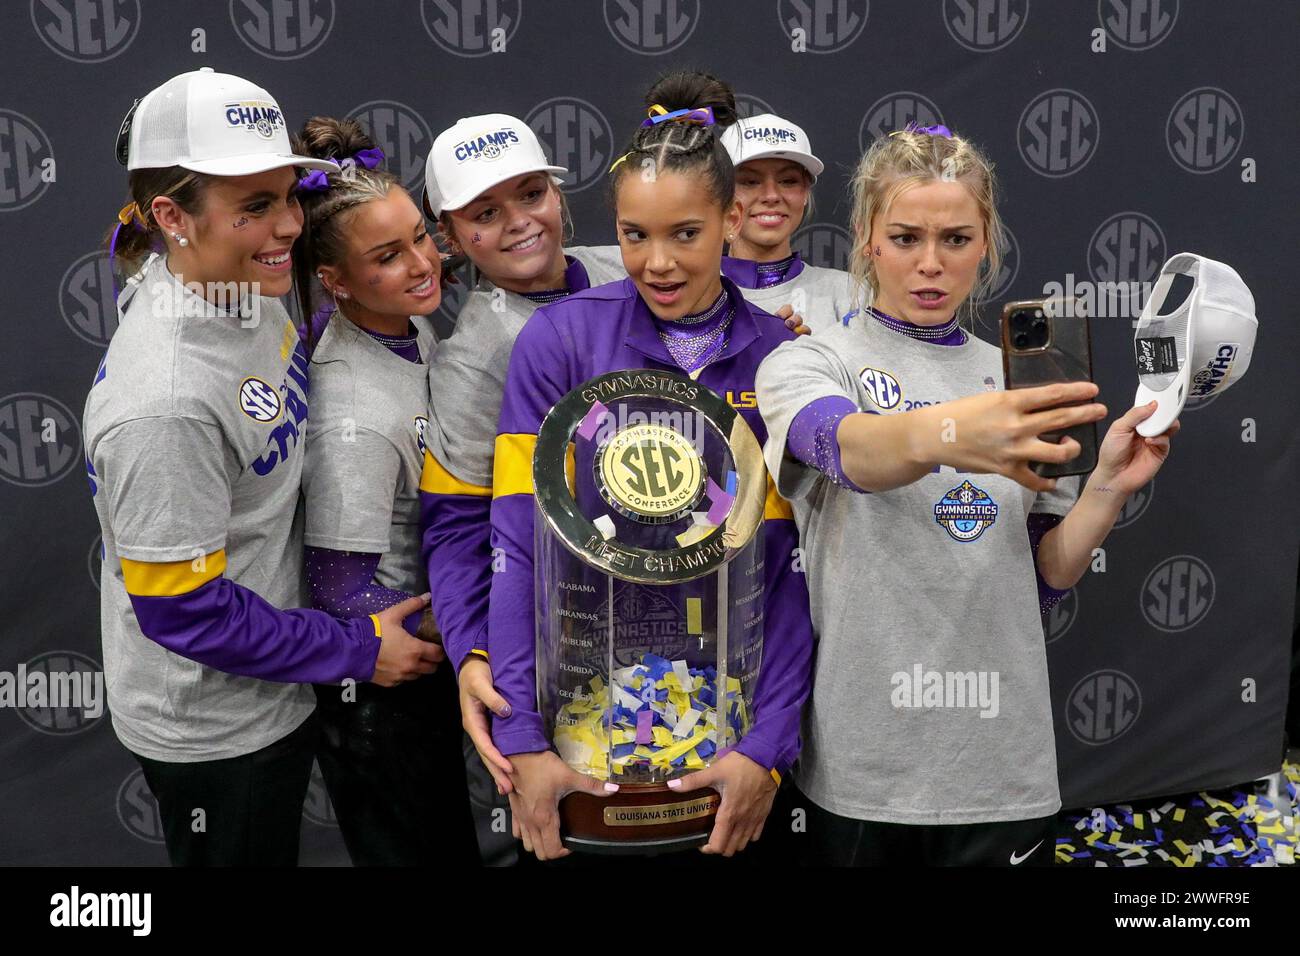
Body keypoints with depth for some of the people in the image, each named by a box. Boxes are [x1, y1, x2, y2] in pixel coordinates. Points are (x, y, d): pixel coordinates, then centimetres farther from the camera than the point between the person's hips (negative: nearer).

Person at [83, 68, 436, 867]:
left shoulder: (248, 298, -7)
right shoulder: (164, 400, -33)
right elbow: (183, 609, -26)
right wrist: (356, 650, -16)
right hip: (210, 730, -8)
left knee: (279, 850, 29)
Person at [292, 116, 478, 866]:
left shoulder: (413, 325, -8)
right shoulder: (354, 418, -32)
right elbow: (345, 593, -26)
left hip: (430, 648, 8)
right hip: (378, 691, -7)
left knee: (452, 840, 27)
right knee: (408, 850, 15)